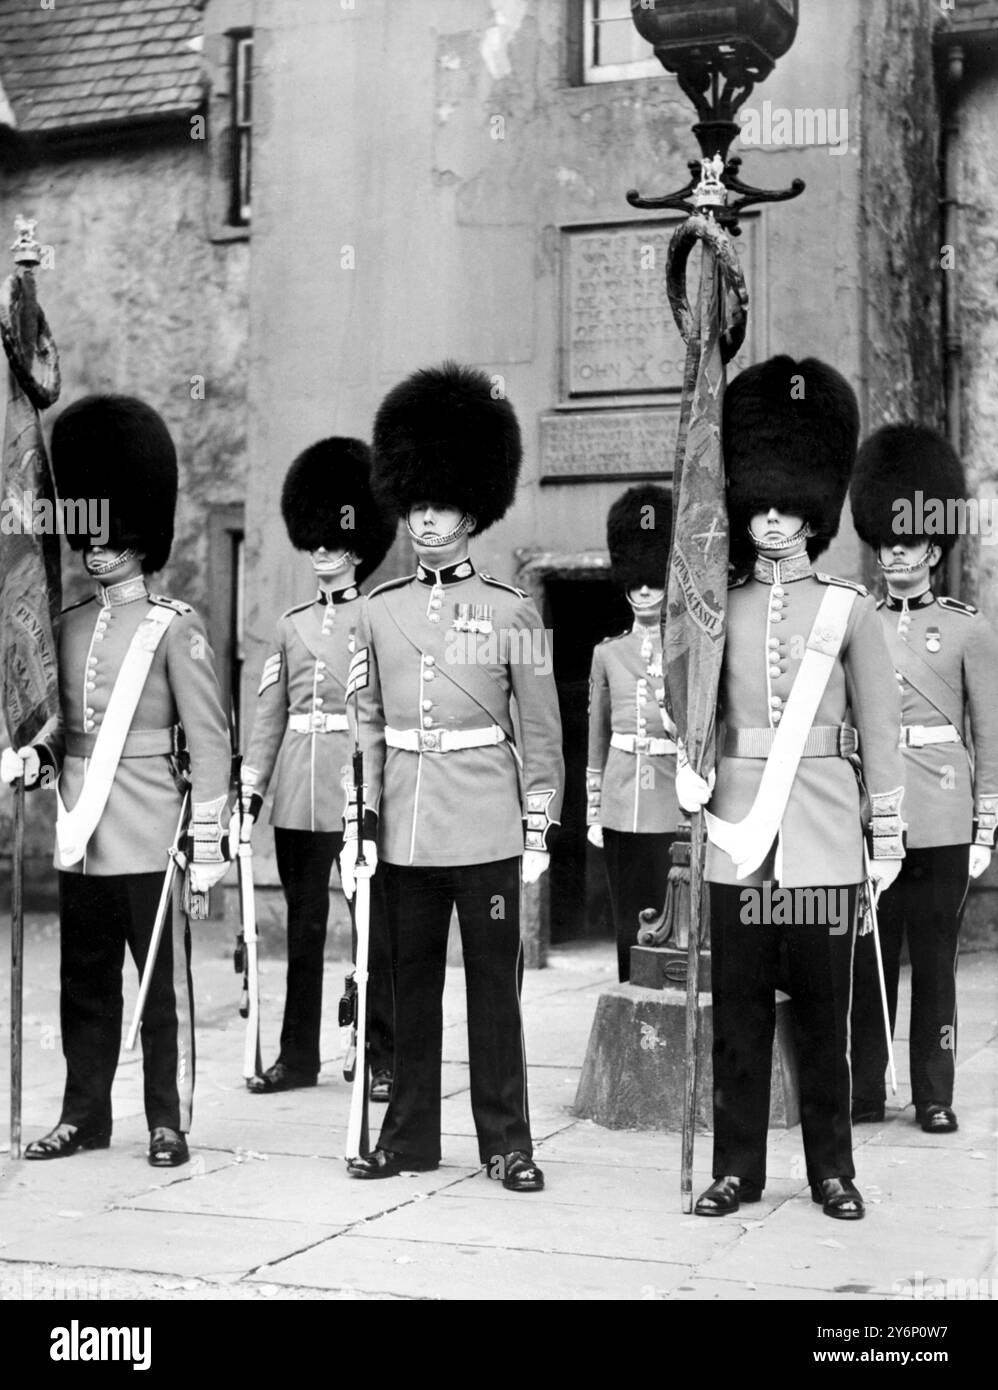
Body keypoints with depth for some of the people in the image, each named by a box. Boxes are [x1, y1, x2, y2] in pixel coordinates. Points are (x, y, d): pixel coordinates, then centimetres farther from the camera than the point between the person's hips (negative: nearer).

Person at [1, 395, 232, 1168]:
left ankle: (169, 1124, 13)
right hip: (79, 835, 5)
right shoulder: (69, 628, 12)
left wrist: (209, 844, -11)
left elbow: (209, 741, -7)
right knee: (85, 986, 12)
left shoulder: (175, 628, -5)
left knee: (164, 984, 4)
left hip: (150, 839, -5)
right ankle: (85, 1116, 23)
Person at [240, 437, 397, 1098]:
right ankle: (298, 1056, 19)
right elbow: (271, 714, 13)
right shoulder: (292, 625, 13)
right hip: (298, 795, 4)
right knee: (303, 928, 11)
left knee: (374, 928, 0)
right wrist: (250, 787, 7)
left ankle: (383, 1061, 8)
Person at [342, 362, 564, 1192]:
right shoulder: (380, 614, 8)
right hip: (405, 831, 3)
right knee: (410, 986, 11)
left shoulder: (512, 613, -1)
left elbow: (540, 729, 0)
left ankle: (507, 1142, 14)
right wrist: (360, 823, 4)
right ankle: (410, 1136, 21)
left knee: (495, 988, 4)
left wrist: (539, 829, -3)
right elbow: (367, 725, 10)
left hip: (486, 832, -3)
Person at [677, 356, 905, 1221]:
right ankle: (738, 1167, 14)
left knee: (823, 1009, 4)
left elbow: (879, 727, 4)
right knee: (738, 1009, 5)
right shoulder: (719, 610, 8)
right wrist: (688, 775, -7)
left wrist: (887, 833, 2)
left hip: (822, 837, -1)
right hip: (739, 832, 1)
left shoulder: (849, 609, 5)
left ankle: (832, 1170, 15)